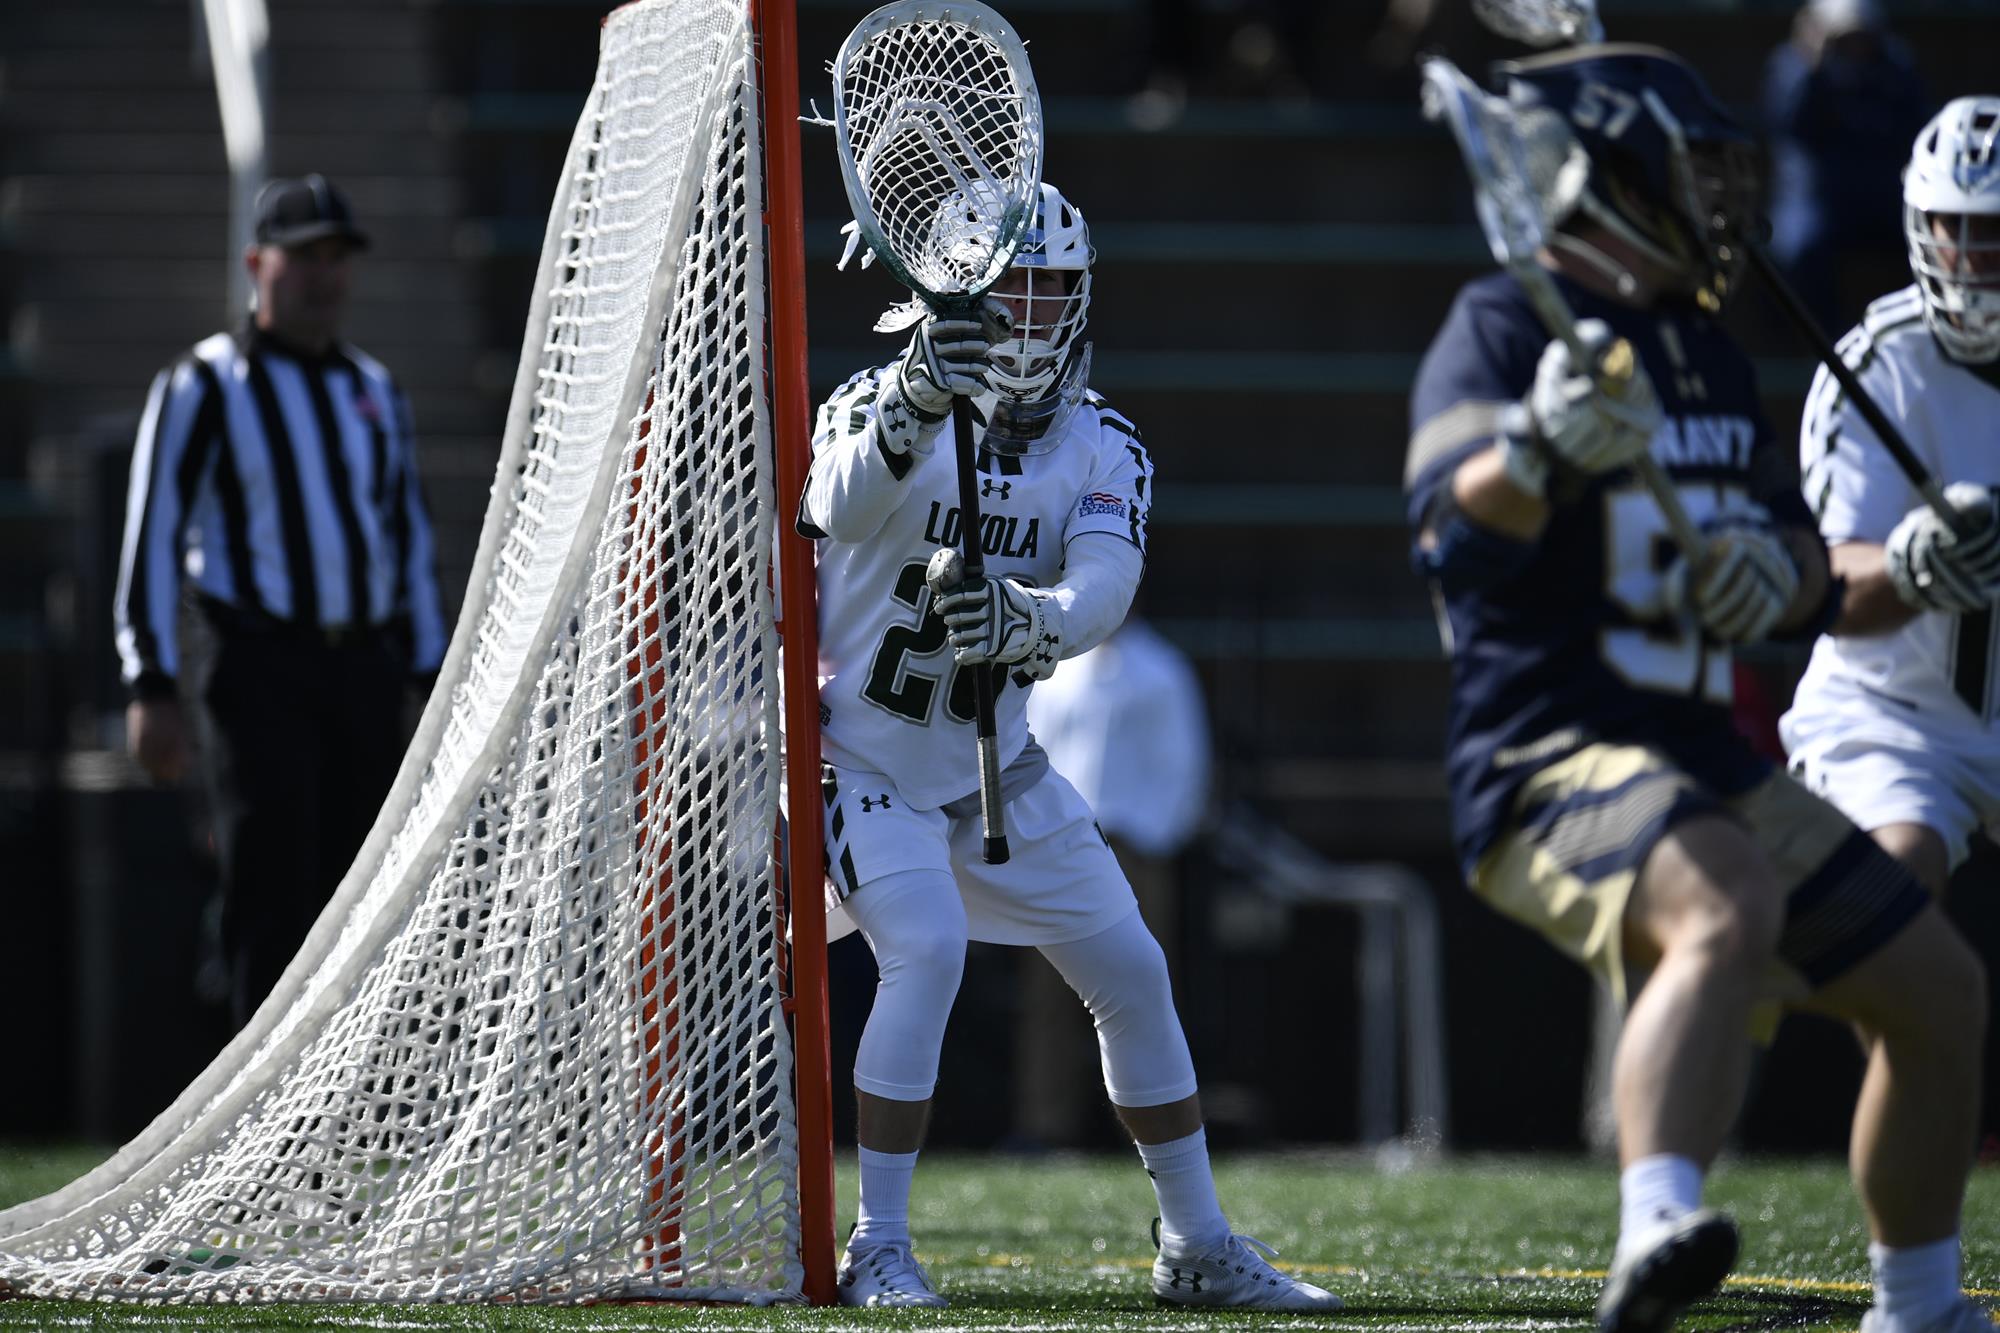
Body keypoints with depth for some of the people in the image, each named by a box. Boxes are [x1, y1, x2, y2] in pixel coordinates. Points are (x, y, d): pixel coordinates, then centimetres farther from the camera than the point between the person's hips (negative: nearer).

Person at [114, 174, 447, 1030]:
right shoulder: (202, 388, 0)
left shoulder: (374, 392, 17)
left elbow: (408, 539, 21)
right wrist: (153, 687, -13)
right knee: (273, 899, -14)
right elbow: (151, 537, -5)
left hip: (364, 671, 5)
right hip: (259, 670, -5)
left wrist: (428, 680, 14)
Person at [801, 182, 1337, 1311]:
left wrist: (1025, 617, -46)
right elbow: (839, 506, -39)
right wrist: (913, 403, -59)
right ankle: (879, 1250, -16)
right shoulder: (880, 404, -15)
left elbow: (1100, 594, -23)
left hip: (994, 759, 5)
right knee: (928, 951, -25)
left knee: (1131, 969, 3)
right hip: (857, 745, -5)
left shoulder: (1106, 451, -5)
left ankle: (1199, 1247, 16)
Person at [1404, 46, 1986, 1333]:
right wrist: (1545, 448, -45)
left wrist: (1781, 573, -2)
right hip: (1555, 755, -9)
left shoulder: (1709, 353, 18)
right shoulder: (1503, 328, -8)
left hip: (1709, 764, 9)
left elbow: (1809, 571, 22)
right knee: (1730, 909, -39)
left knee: (1942, 994, 13)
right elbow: (1460, 536, -24)